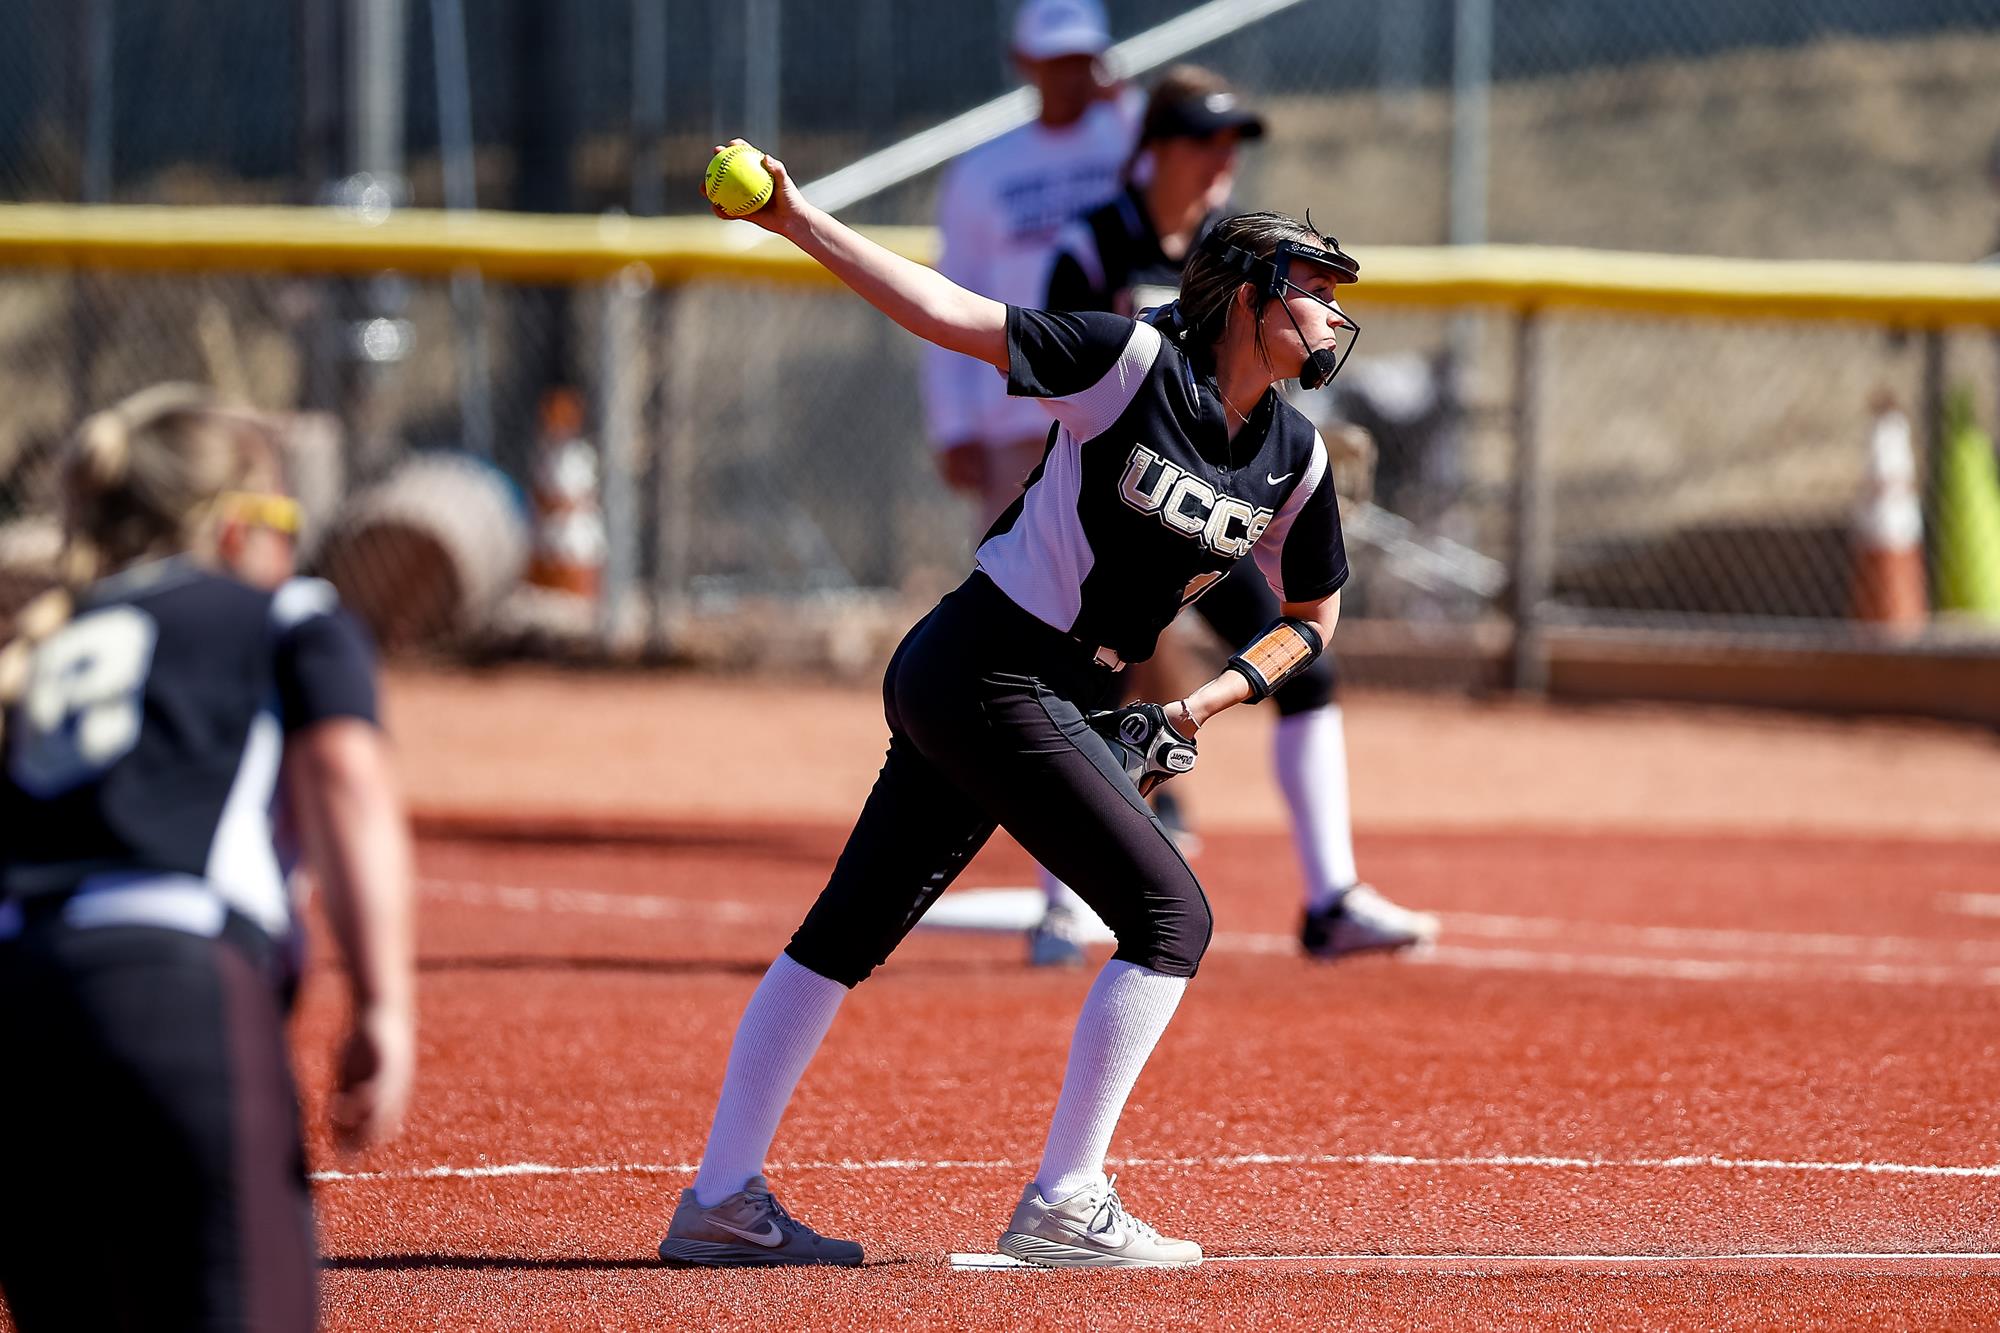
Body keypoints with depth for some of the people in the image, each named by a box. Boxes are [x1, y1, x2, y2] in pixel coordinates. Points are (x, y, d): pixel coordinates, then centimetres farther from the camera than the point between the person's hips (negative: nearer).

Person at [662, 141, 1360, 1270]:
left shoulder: (1296, 459, 6)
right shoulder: (1135, 364, -15)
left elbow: (1313, 616, 20)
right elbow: (951, 315, -18)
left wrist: (1214, 698, 3)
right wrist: (801, 222, -26)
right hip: (992, 675, -8)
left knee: (850, 931, 9)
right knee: (1172, 915, -10)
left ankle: (722, 1201, 12)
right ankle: (1064, 1208, -9)